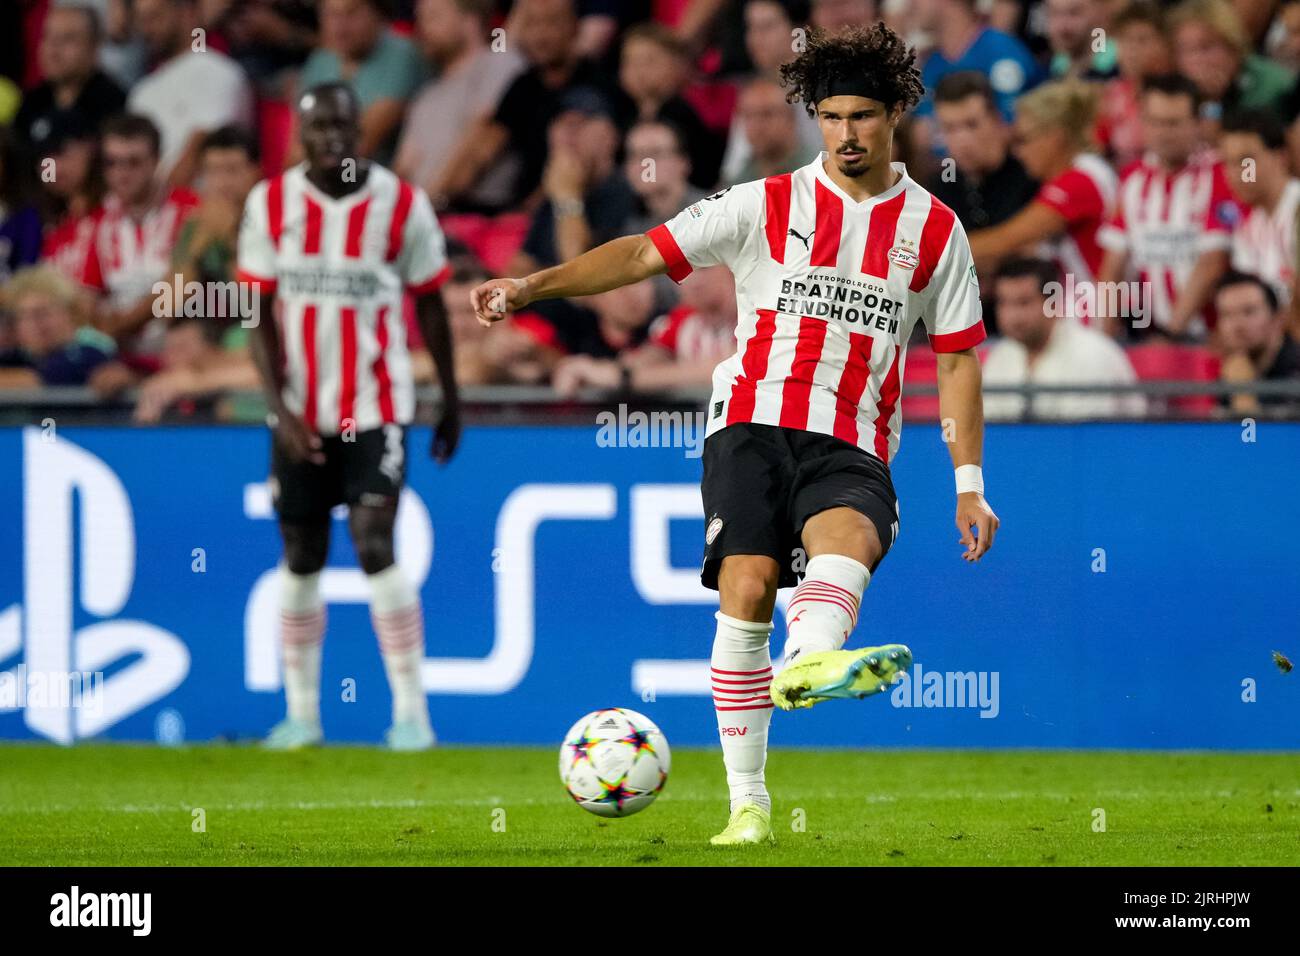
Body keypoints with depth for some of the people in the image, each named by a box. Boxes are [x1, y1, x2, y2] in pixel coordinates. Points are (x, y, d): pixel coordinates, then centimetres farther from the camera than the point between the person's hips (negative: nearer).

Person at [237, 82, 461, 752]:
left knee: (375, 547, -13)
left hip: (377, 407, -3)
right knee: (301, 557, 7)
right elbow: (258, 313, 1)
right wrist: (279, 406, -8)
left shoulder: (400, 204, -4)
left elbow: (430, 305, 5)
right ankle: (301, 713, 18)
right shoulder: (271, 205, 0)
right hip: (300, 411, 3)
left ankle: (411, 712, -9)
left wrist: (451, 400, 10)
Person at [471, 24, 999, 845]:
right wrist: (533, 285, -9)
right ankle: (748, 802, -10)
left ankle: (808, 662, -66)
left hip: (852, 445, 0)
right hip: (754, 423, 0)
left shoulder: (934, 229, 10)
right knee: (747, 586, -17)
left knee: (851, 536, -33)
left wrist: (970, 484, 8)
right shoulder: (768, 206, 7)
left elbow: (958, 357, 14)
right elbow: (645, 254, 4)